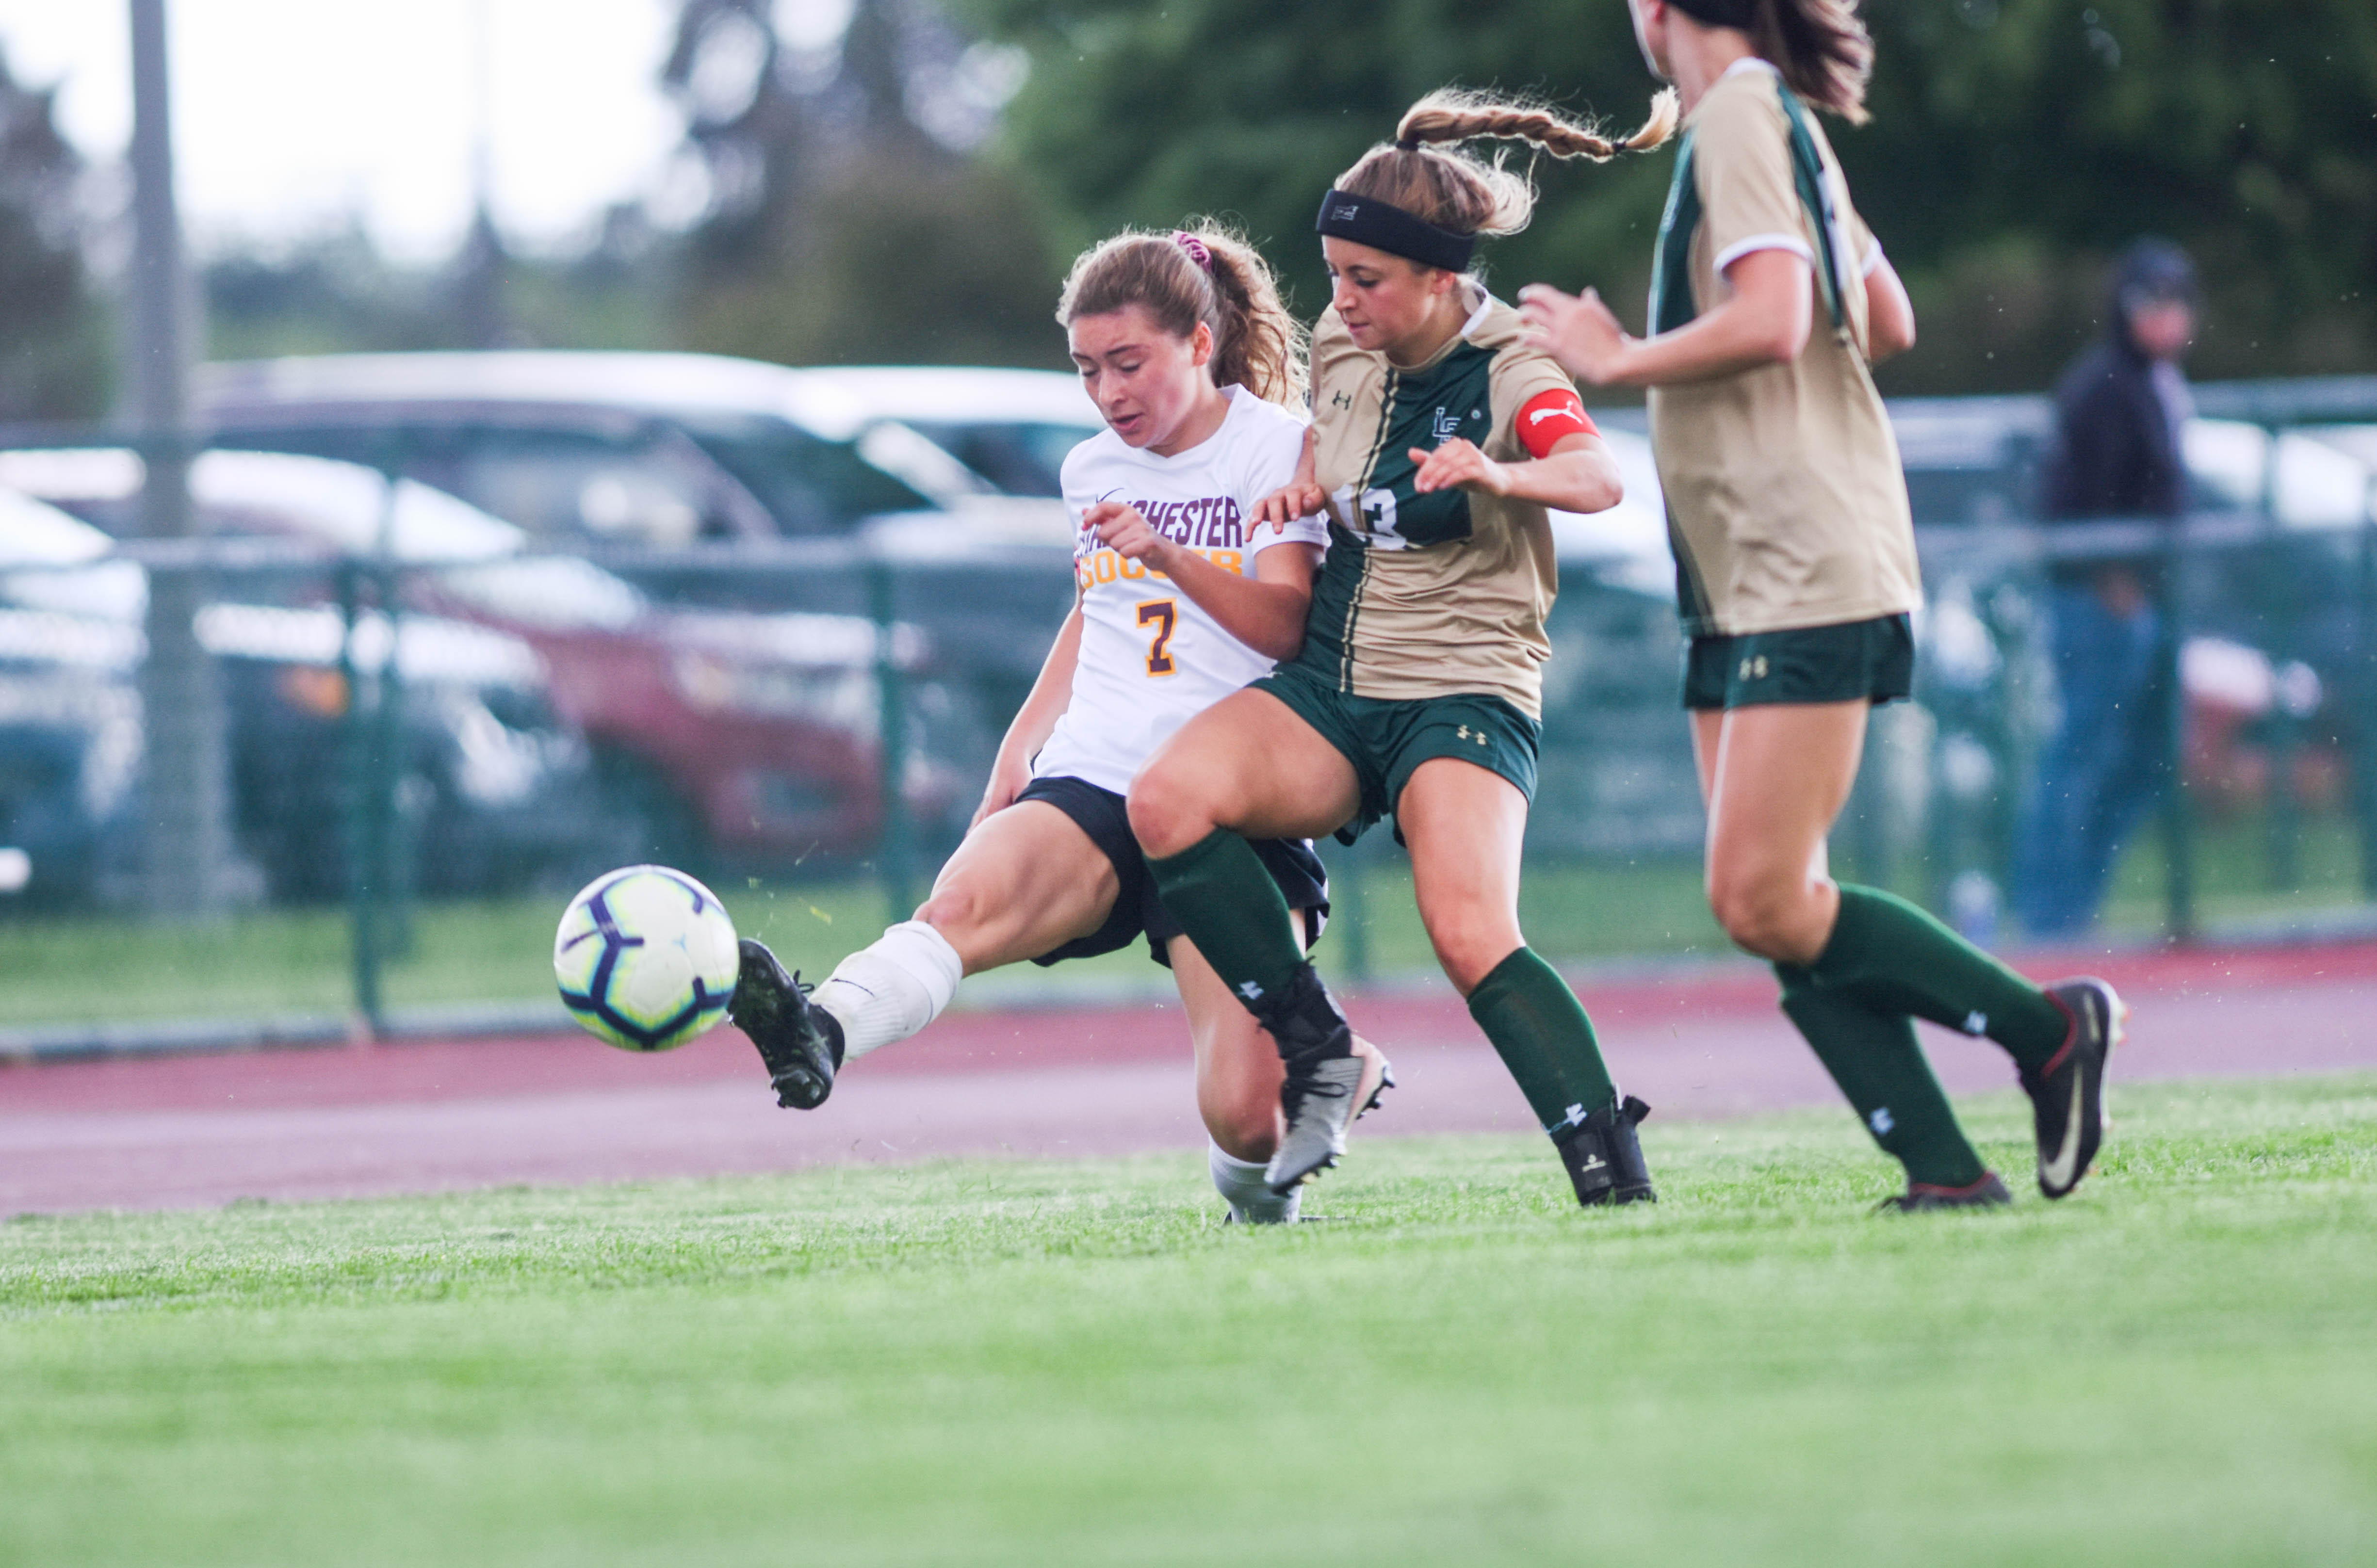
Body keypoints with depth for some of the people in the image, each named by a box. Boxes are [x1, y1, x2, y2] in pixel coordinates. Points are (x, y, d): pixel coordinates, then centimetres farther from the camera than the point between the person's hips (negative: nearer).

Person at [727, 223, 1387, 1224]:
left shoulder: (1278, 448, 0)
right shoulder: (1094, 470, 17)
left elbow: (1281, 622, -12)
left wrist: (1169, 556, -28)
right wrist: (1020, 747, 21)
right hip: (1093, 781, 4)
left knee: (1244, 1116, -14)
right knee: (967, 898, -33)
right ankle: (821, 1034, -58)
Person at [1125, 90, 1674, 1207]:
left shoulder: (1510, 372, -12)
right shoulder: (1340, 347, 6)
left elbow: (1599, 477, -33)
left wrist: (1501, 476, -54)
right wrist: (1308, 482, 8)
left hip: (1465, 695, -6)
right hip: (1329, 687, 6)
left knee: (1471, 938, -28)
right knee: (1166, 801, -23)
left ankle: (1618, 1186, -23)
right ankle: (1318, 1054, -12)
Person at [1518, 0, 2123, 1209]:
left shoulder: (1741, 115, -11)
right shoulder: (1775, 119, 18)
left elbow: (1770, 322, -23)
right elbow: (1886, 322, 25)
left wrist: (1617, 361, -11)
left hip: (1810, 576, -10)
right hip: (1745, 582, 10)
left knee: (1764, 902, -13)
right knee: (1771, 908, 2)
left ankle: (2049, 1030, -3)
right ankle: (1942, 1172, -1)